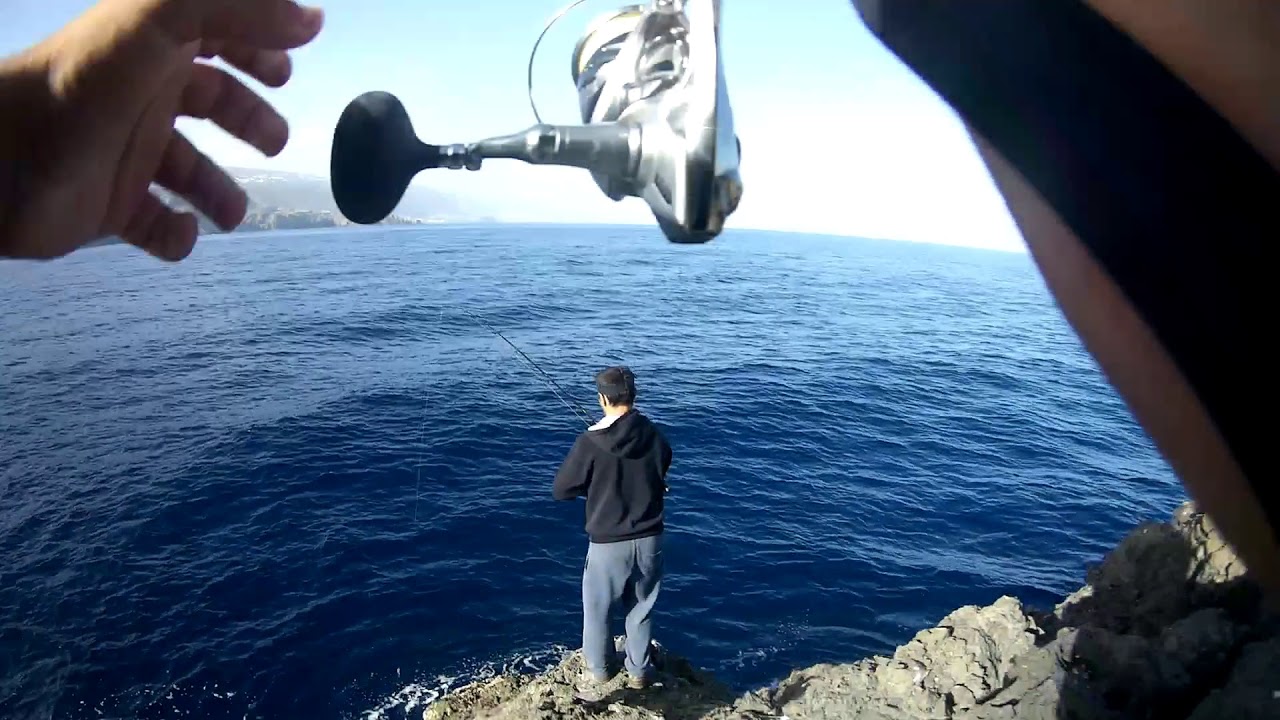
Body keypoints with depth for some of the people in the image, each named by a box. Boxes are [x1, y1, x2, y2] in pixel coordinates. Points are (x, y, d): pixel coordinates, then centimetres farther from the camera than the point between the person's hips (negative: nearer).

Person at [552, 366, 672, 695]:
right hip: (649, 539, 3)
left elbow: (560, 490, -8)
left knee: (597, 608, 20)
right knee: (641, 608, 22)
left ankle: (598, 671, 39)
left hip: (608, 542, -3)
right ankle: (639, 670, 39)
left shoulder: (590, 443, -20)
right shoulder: (655, 435, -9)